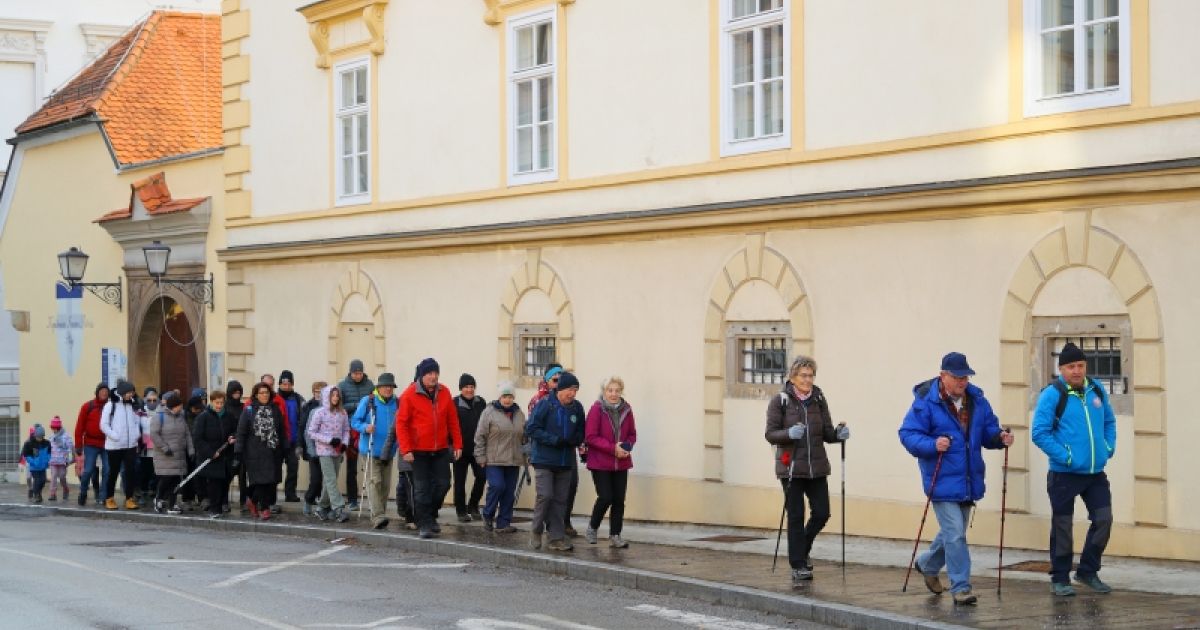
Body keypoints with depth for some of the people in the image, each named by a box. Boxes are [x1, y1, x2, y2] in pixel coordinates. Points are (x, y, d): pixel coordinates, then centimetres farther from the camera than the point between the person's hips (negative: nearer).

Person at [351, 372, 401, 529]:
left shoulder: (397, 404, 6)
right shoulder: (367, 401, -4)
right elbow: (355, 421, -1)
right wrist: (365, 427, -20)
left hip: (388, 451, 5)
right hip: (371, 450, -5)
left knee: (385, 484, 9)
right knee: (374, 481, -13)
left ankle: (378, 516, 20)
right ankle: (378, 516, -20)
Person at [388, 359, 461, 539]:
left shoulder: (444, 392, 3)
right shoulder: (410, 394, -8)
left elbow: (453, 420, 8)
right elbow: (401, 423, -8)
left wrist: (457, 444, 5)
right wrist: (406, 450, -13)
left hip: (441, 449, 4)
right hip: (419, 451, -4)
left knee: (442, 484, 5)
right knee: (422, 488, -1)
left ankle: (431, 516, 25)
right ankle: (424, 524, 5)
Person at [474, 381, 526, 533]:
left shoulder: (519, 414, 11)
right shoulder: (490, 412, -4)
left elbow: (524, 437, 19)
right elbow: (480, 436, -4)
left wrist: (524, 455, 15)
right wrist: (481, 457, -8)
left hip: (513, 462, 5)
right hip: (493, 460, -5)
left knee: (509, 492, 4)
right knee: (497, 486, -16)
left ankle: (504, 522, 11)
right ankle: (488, 516, 7)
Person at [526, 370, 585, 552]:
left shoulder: (577, 408, 3)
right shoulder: (545, 405, -10)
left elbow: (581, 433, 12)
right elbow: (531, 428, -10)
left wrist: (574, 440, -11)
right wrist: (554, 440, -18)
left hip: (565, 462, 4)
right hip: (544, 460, -4)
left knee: (560, 500, 6)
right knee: (545, 495, -11)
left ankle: (557, 538, 11)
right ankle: (536, 531, 9)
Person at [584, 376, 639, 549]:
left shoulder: (626, 409, 5)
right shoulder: (597, 409, -9)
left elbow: (632, 434, 14)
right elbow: (590, 437, -12)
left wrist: (627, 447, -8)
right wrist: (613, 448, -18)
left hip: (621, 463, 5)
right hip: (600, 462, -5)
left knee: (619, 500, 3)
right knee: (606, 497, -11)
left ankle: (615, 536, 12)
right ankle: (592, 528, 13)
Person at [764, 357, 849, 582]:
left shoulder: (818, 399, 7)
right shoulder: (780, 401, -4)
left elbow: (827, 433, 8)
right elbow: (770, 434, -6)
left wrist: (838, 434, -14)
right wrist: (789, 433, -25)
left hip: (816, 467, 4)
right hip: (791, 467, -4)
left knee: (821, 513, 1)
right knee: (796, 516, -1)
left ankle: (802, 549, 27)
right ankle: (798, 566, 8)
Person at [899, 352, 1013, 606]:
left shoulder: (976, 399, 6)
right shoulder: (925, 402, -12)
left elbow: (988, 429, 14)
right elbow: (908, 434, -14)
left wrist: (1000, 437, -8)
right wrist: (933, 445, -30)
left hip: (969, 479, 7)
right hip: (943, 480, -7)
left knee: (954, 532, 20)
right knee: (955, 533, -10)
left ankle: (927, 565, 43)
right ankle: (960, 587, -3)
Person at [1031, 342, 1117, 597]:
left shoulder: (1097, 390, 6)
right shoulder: (1052, 394, -11)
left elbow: (1109, 421, 19)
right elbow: (1040, 433, -14)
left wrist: (1109, 447, 5)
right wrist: (1064, 456, -17)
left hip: (1096, 473, 5)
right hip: (1064, 474, -5)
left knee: (1103, 519, 3)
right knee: (1062, 526, 4)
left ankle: (1088, 572, 20)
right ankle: (1060, 579, 16)